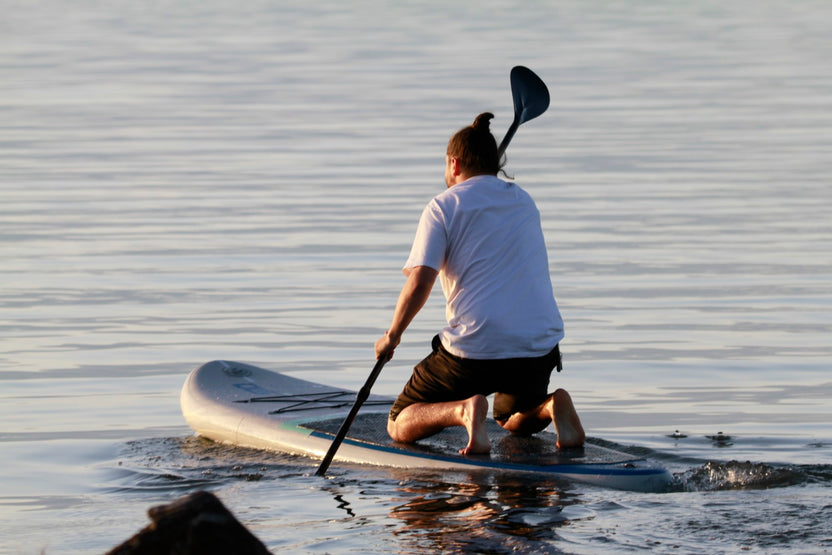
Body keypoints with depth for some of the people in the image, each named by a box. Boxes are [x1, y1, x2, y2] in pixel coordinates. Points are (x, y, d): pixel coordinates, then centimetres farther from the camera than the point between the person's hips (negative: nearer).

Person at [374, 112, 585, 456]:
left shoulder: (444, 206, -1)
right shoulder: (524, 202, 17)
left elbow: (419, 284, -11)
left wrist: (392, 336, 1)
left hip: (474, 348, -5)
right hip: (539, 348, 5)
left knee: (401, 427, 10)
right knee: (515, 420, 34)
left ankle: (464, 410, -20)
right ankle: (551, 406, 0)